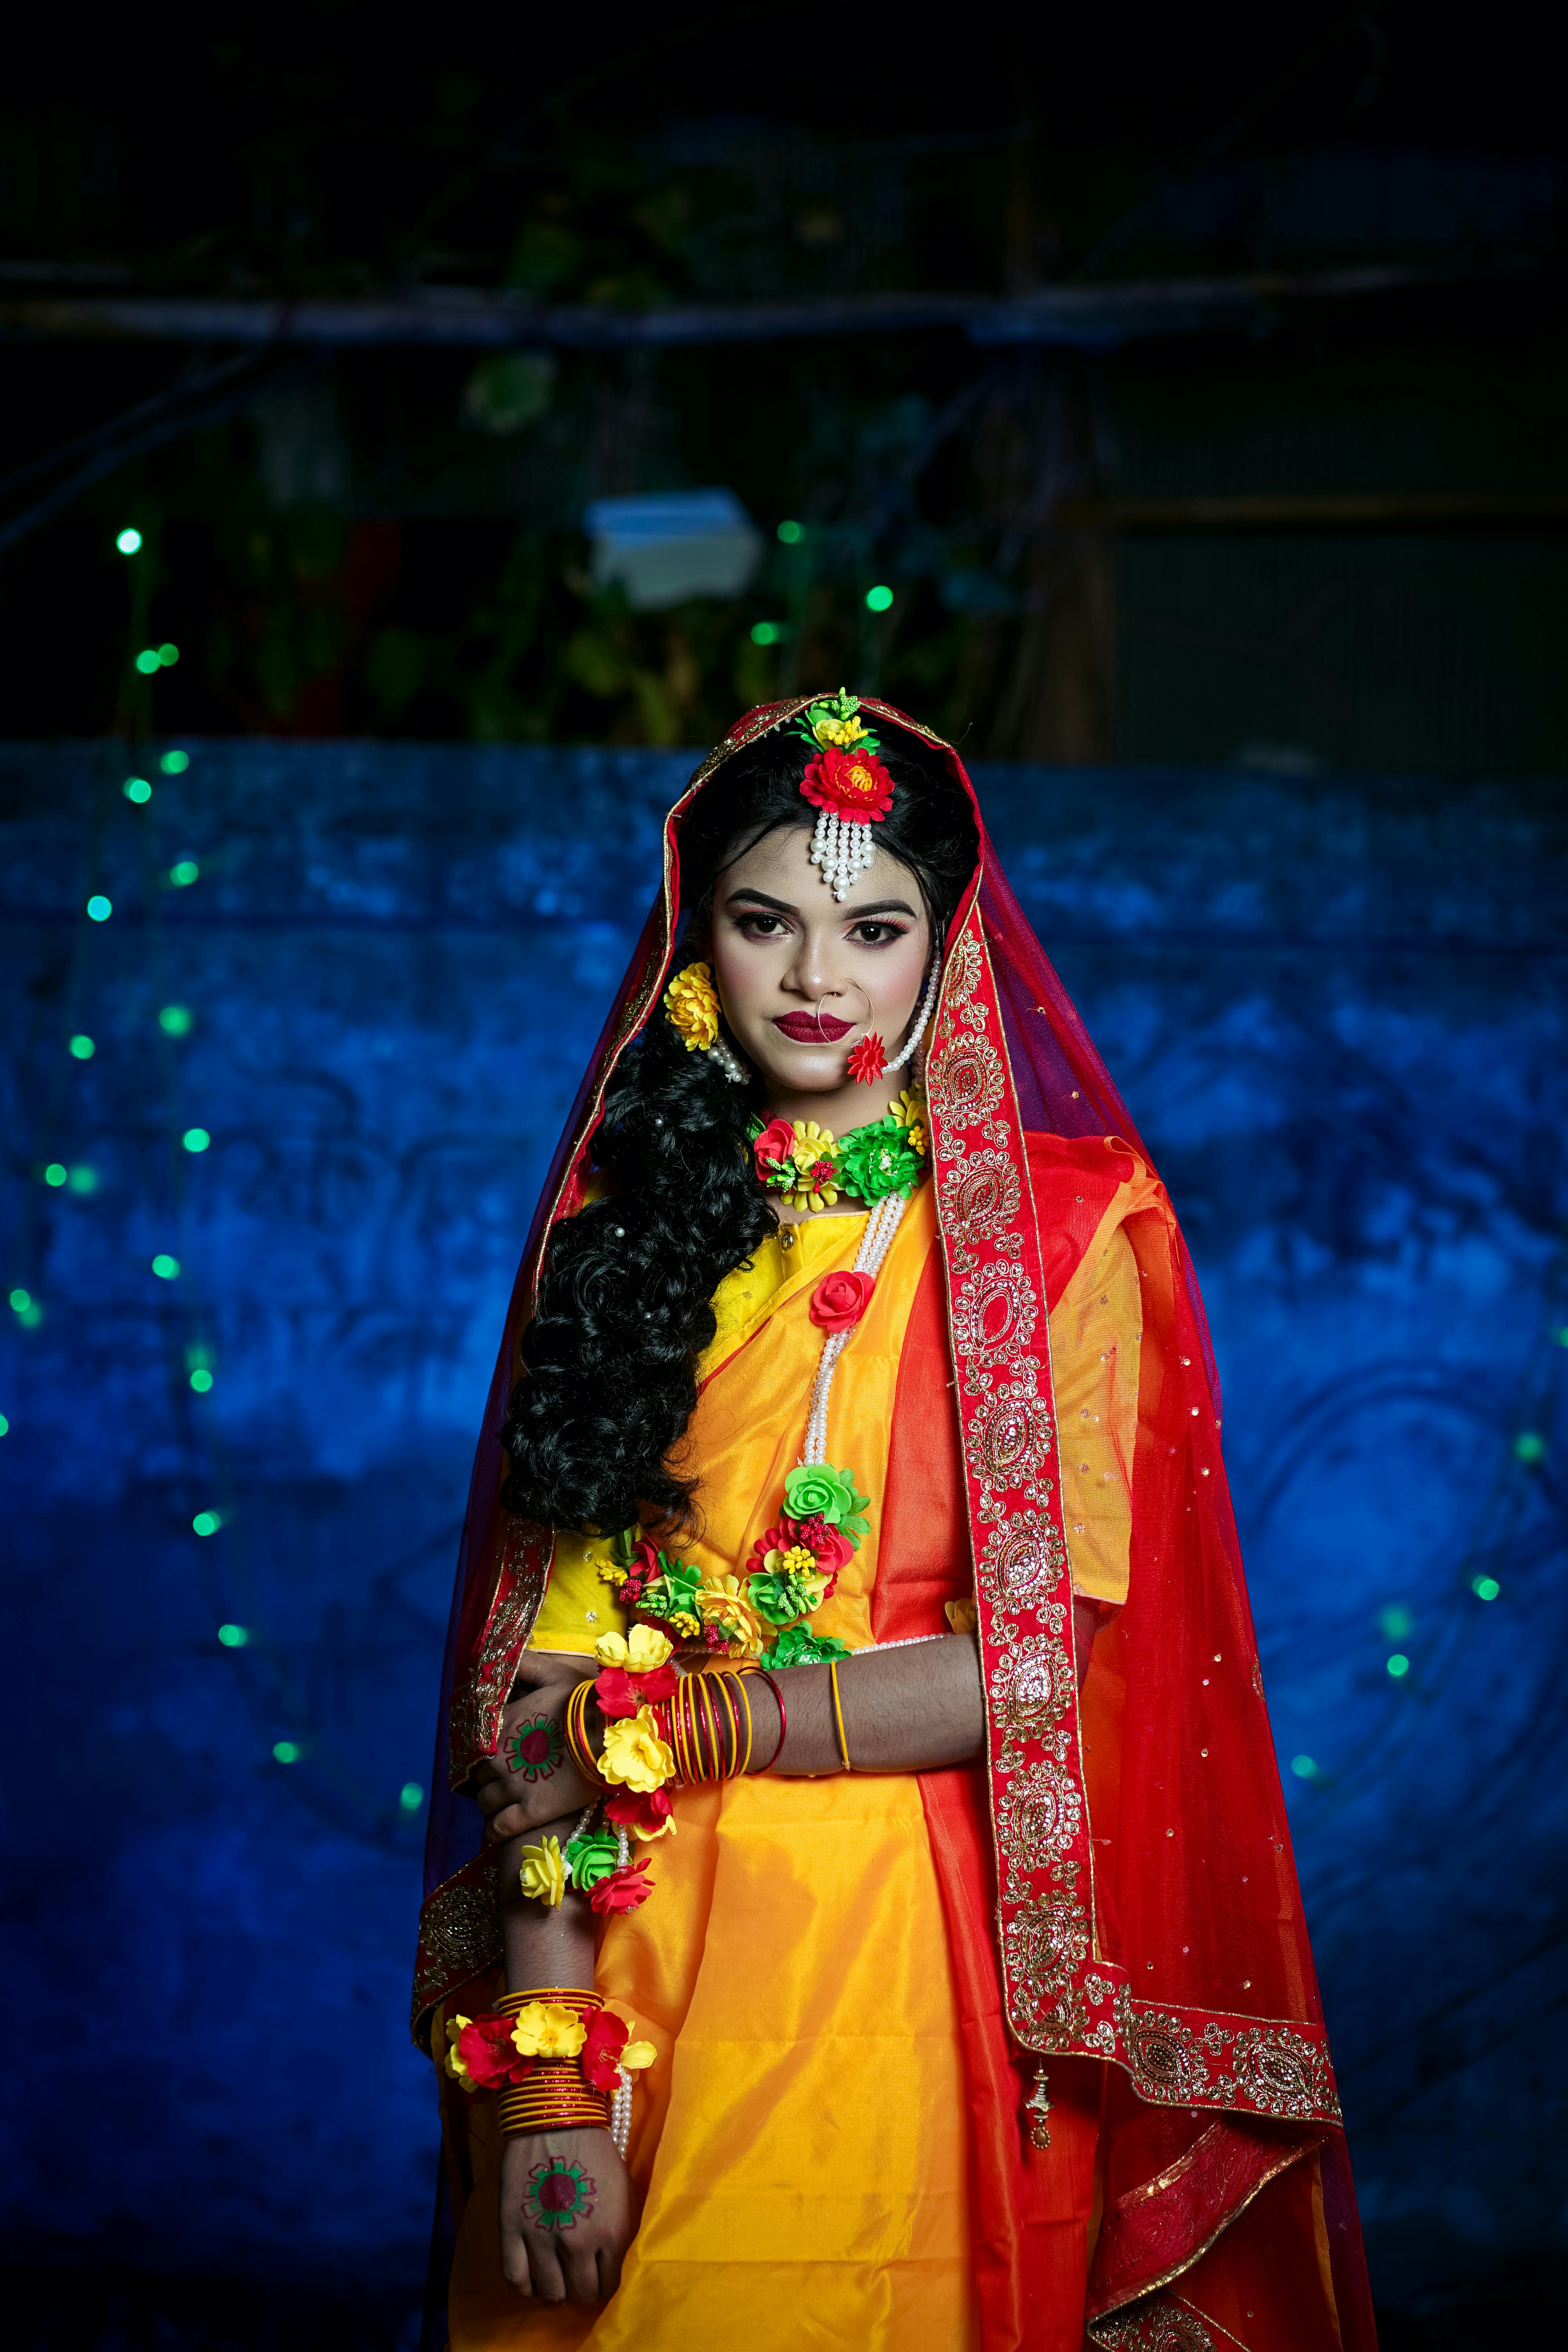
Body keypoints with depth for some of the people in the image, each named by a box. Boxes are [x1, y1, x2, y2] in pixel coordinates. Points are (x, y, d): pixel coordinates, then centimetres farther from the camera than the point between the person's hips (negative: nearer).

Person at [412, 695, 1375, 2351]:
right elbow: (543, 1683, -2)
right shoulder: (629, 1220, 5)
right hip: (635, 1954, 2)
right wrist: (547, 2072, -11)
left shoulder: (1069, 1223, -1)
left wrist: (675, 1732, -9)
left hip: (919, 1963, -2)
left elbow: (1036, 1662, -8)